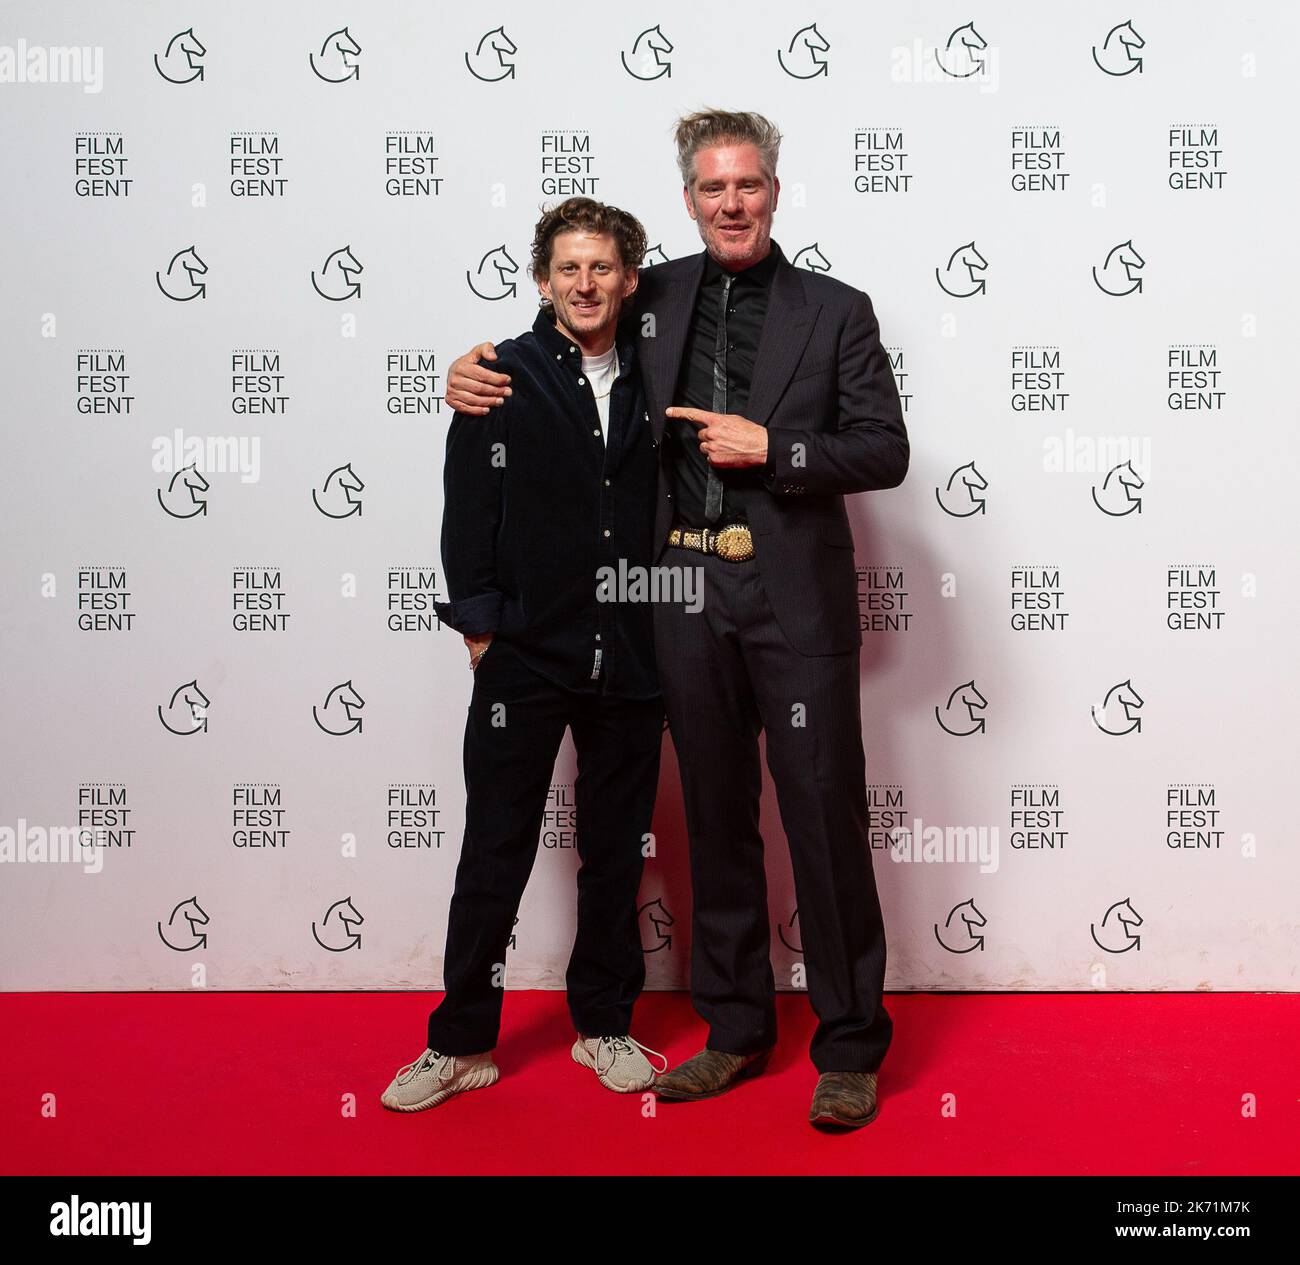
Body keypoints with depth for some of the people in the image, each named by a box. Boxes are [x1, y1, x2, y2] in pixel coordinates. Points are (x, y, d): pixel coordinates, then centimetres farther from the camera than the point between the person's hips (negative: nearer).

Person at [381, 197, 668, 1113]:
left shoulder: (653, 386, 7)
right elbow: (468, 513, -2)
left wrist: (667, 630, 3)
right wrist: (480, 627, -6)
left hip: (630, 661, 3)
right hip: (525, 658, -3)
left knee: (616, 850, 12)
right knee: (495, 854, 4)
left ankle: (605, 1025, 28)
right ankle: (462, 1044, 17)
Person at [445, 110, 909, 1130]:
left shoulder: (836, 310, 2)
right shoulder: (653, 299, 10)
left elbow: (886, 452, -1)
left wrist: (769, 449, -13)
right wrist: (479, 379, 5)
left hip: (795, 596, -3)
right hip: (687, 595, 4)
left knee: (825, 817, -1)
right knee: (716, 817, 12)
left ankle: (851, 1047, 13)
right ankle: (736, 1030, 27)